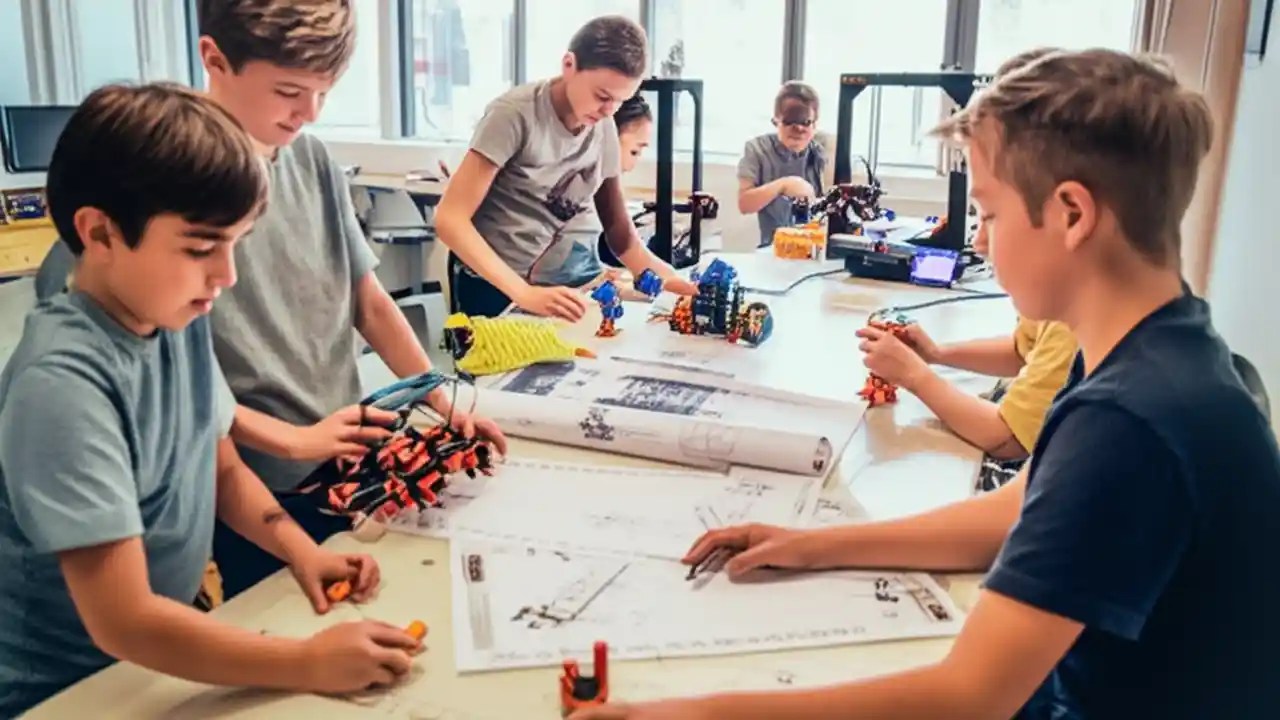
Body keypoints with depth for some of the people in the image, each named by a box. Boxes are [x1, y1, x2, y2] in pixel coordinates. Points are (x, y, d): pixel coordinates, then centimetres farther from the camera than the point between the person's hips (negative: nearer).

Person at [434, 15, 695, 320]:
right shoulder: (515, 115, -19)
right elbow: (450, 219, -24)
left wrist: (665, 277, -15)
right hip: (491, 286, -5)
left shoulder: (604, 130, -2)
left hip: (558, 285, 5)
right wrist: (525, 294, -35)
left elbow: (619, 230, 5)